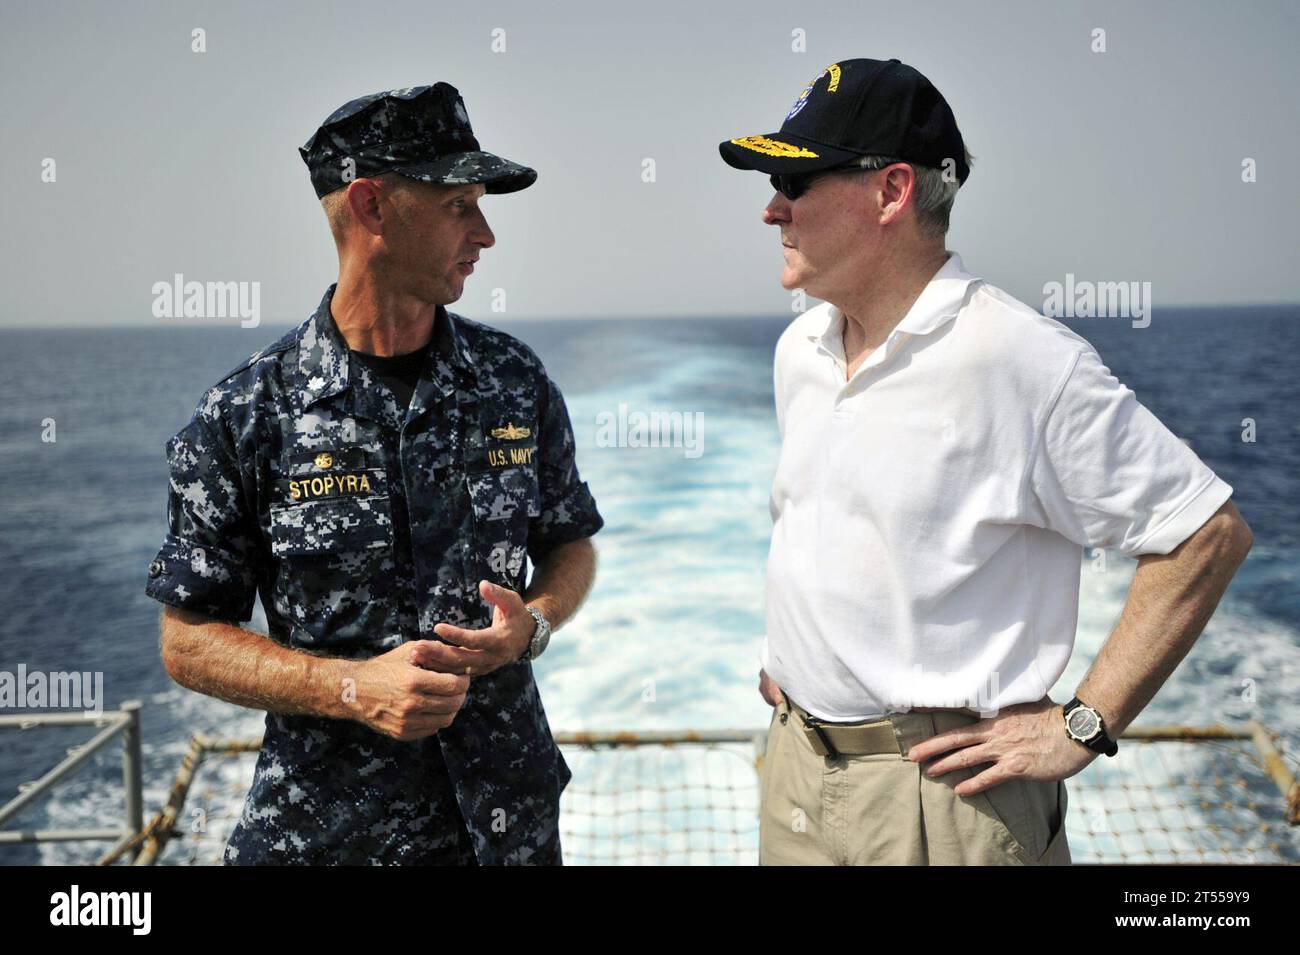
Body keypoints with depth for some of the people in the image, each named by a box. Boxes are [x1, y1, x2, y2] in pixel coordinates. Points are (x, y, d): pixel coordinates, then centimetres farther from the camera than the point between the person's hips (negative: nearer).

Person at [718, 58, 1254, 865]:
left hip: (941, 791, -6)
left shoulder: (1020, 358, -18)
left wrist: (1082, 728, -15)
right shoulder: (800, 350, 6)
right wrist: (787, 646, 12)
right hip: (794, 761, 7)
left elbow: (1209, 533, -16)